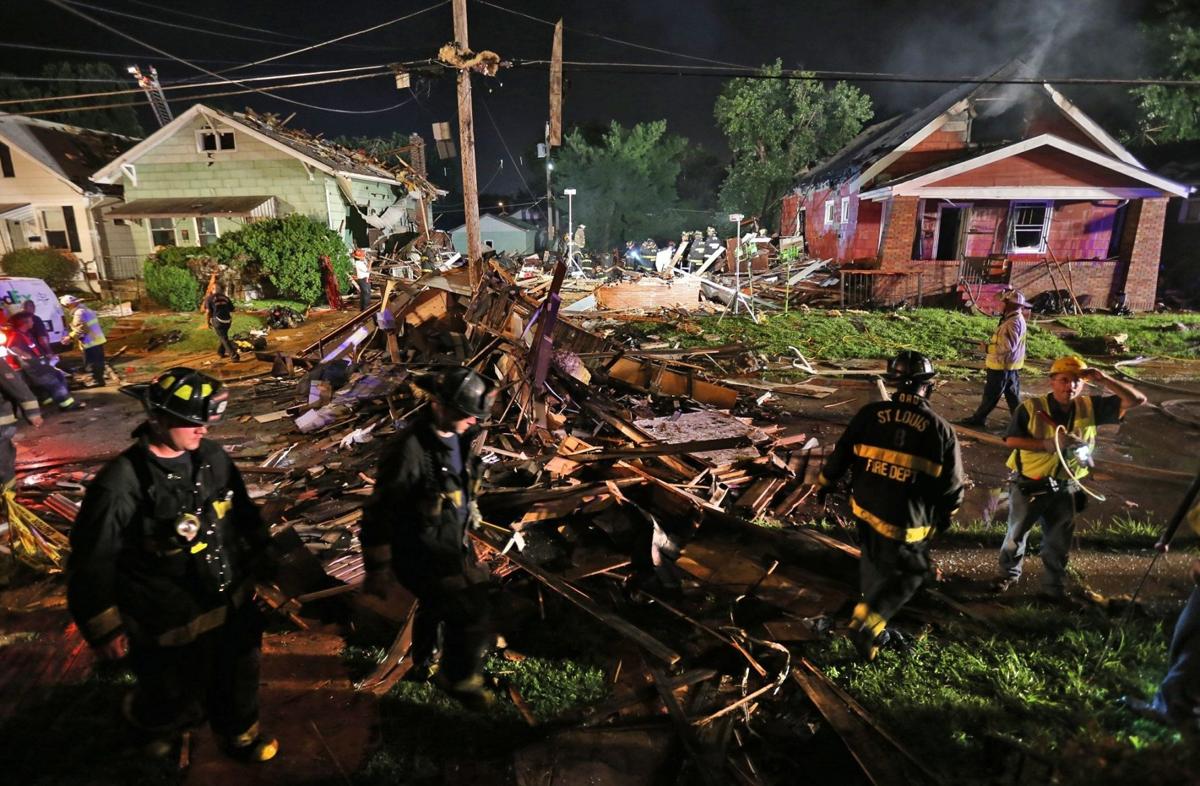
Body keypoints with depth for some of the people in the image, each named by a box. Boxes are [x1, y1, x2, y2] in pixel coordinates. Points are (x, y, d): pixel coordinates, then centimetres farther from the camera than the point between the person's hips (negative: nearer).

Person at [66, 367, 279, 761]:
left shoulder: (212, 457, -9)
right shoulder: (121, 485, -26)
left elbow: (244, 516, 7)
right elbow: (92, 563, -15)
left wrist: (261, 559, 15)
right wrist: (105, 629, -7)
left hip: (232, 605, 5)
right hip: (169, 624, -5)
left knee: (237, 681, 26)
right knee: (174, 698, 21)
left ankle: (240, 733, 56)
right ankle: (156, 727, 58)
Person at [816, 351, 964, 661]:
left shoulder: (869, 415, -8)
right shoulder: (941, 430, -11)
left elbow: (841, 455, -1)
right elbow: (952, 486, -3)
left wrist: (823, 485, 15)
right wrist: (944, 516, 16)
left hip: (866, 509, 3)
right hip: (907, 522, -3)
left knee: (873, 564, 25)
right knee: (909, 573, 18)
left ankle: (873, 624, 39)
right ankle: (868, 621, 2)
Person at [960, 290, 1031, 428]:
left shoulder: (1012, 323, -22)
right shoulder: (1017, 319, 11)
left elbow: (1007, 347, -27)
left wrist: (988, 347, -16)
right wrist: (991, 344, 8)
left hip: (1002, 367, -9)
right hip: (1012, 367, 9)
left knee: (990, 395, 4)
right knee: (1013, 396, 14)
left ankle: (978, 419, 16)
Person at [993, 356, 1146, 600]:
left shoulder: (1091, 408, -5)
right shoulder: (1031, 408, -17)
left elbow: (1137, 400, -6)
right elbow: (1012, 441, -20)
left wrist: (1103, 380, -19)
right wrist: (1048, 444, -31)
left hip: (1064, 490, 3)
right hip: (1028, 486, -3)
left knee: (1058, 544, 15)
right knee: (1016, 535, 16)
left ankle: (1054, 587, 32)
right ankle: (1009, 574, 37)